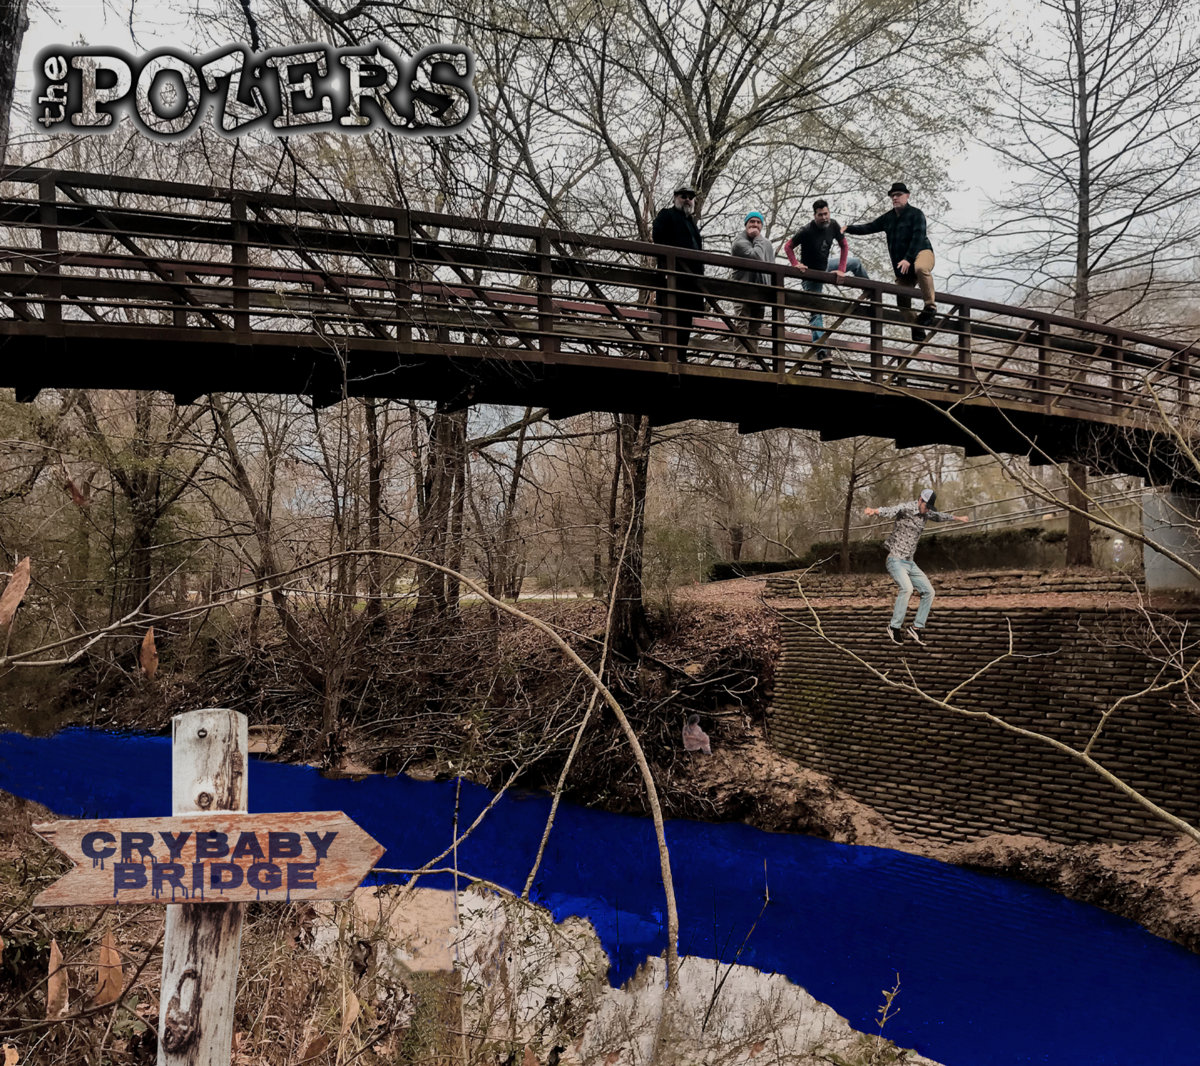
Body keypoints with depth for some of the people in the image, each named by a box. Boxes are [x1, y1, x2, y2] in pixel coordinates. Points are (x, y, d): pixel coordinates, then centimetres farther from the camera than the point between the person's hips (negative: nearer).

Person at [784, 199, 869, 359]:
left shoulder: (833, 226, -9)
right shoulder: (806, 231, -26)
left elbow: (844, 246, -1)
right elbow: (788, 247, -18)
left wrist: (841, 269, -9)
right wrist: (796, 264, -33)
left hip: (826, 267, 6)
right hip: (811, 276, -6)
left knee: (856, 262, 15)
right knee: (816, 311, -9)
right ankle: (821, 349, -11)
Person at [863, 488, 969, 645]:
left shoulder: (926, 514, 10)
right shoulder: (906, 508, -15)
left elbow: (939, 516, 34)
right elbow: (889, 511, -38)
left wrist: (957, 518, 50)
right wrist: (874, 510, -60)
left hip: (910, 563, 9)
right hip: (895, 560, -9)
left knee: (928, 591, 6)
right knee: (907, 588, -30)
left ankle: (917, 627, 15)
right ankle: (894, 627, -19)